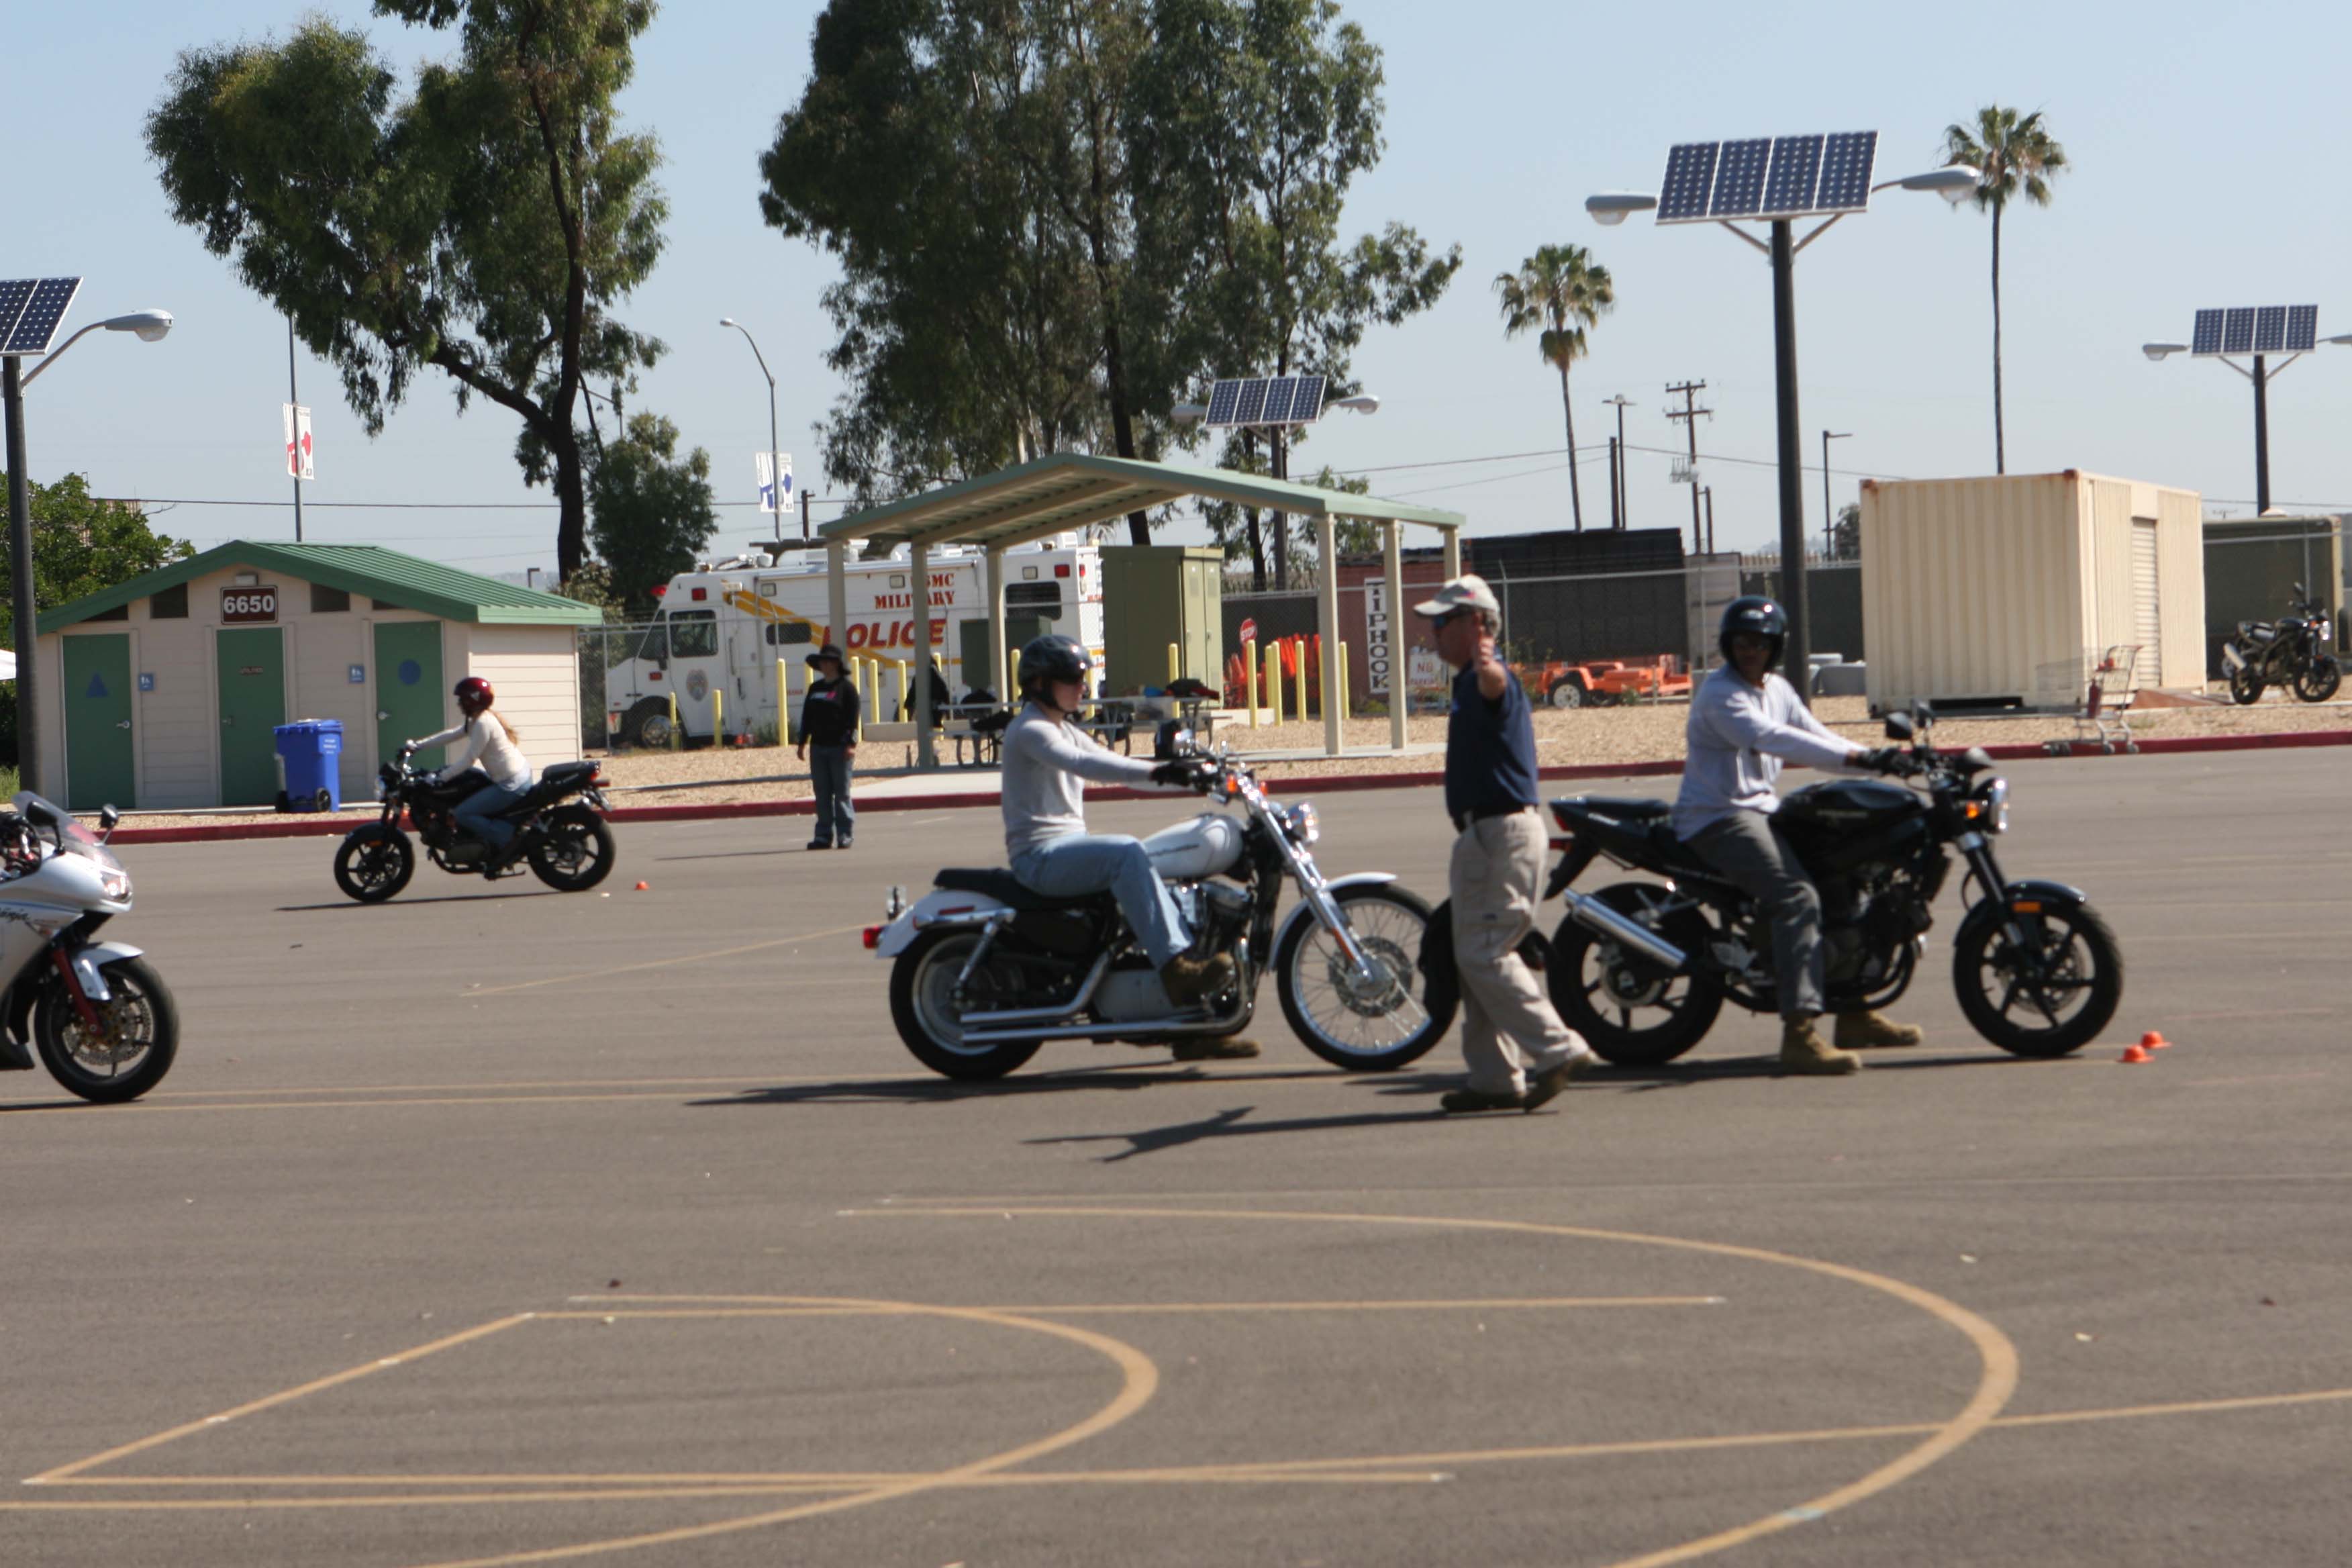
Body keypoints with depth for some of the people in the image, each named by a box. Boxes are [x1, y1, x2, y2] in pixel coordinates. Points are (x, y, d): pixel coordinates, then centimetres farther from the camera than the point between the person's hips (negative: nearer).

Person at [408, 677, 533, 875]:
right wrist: (419, 745, 18)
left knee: (462, 814, -13)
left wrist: (441, 778, -16)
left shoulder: (483, 723, -17)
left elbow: (469, 759, -19)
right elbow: (451, 735, 20)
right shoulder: (478, 720, 15)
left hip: (510, 786, -11)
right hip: (520, 775, 11)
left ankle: (507, 839, -14)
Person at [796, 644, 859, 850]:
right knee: (822, 794, 5)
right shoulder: (814, 688, 15)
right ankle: (824, 835, 8)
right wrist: (802, 743, 13)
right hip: (819, 748, 6)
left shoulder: (847, 688, -3)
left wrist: (851, 744, -16)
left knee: (841, 793, -3)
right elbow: (807, 717, 17)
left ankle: (844, 835, 1)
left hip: (839, 748, -6)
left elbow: (853, 718, -9)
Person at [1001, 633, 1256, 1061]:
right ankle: (1175, 970, -41)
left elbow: (1109, 763, 17)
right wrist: (1157, 772, -37)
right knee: (1128, 853, -34)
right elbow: (1083, 765, -26)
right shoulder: (1029, 731, -9)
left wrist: (1184, 771, 2)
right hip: (1040, 854, -10)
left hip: (1071, 847, 10)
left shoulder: (1065, 731, 23)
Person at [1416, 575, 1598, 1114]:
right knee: (1475, 957, 13)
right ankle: (1494, 1077, 17)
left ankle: (1559, 1050, -14)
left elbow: (1496, 685, -43)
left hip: (1504, 832, -11)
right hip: (1484, 834, 11)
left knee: (1484, 954, -14)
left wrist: (1486, 667, -66)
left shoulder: (1492, 680, -17)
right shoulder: (1469, 685, 18)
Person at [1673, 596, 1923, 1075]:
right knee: (1799, 897, -27)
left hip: (1761, 809, 10)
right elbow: (1772, 739, -29)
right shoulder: (1719, 694, -15)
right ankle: (1799, 1034, -36)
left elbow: (1815, 736, 13)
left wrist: (1880, 758, -5)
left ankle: (1853, 1017, 23)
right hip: (1718, 817, -10)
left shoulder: (1777, 690, 15)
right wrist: (1856, 757, -37)